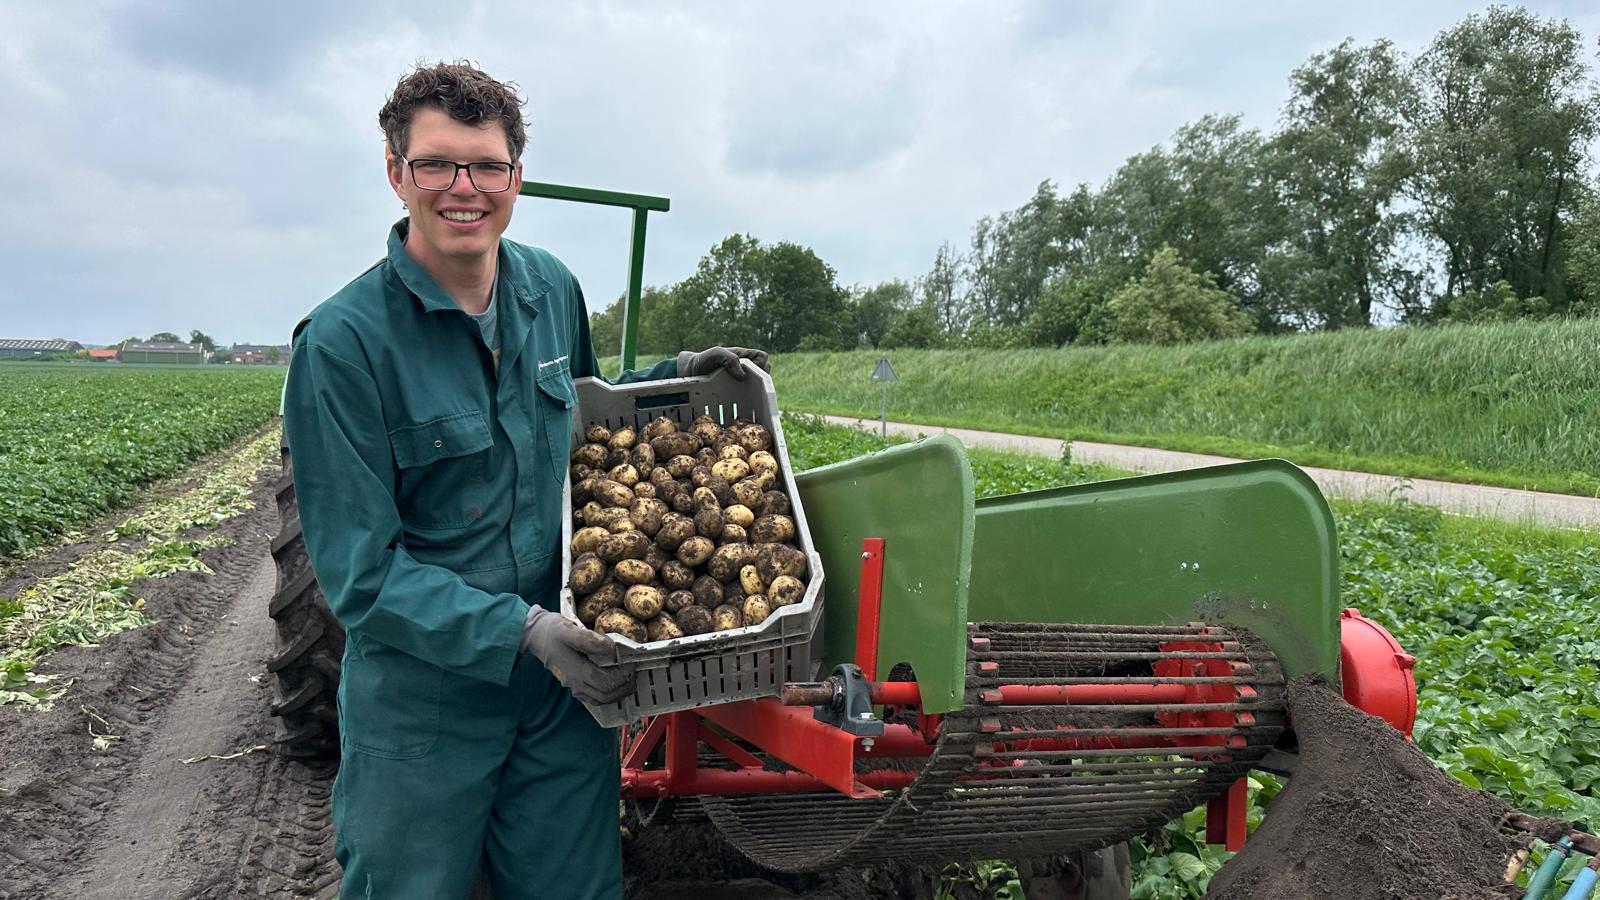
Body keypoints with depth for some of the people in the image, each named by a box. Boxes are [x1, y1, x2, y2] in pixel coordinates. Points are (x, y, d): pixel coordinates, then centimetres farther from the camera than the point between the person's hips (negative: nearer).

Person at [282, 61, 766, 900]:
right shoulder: (341, 343, -18)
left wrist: (671, 376, 3)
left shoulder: (553, 288, -1)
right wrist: (517, 630, -27)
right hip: (421, 707, -4)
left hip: (566, 682, 5)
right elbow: (361, 571, -17)